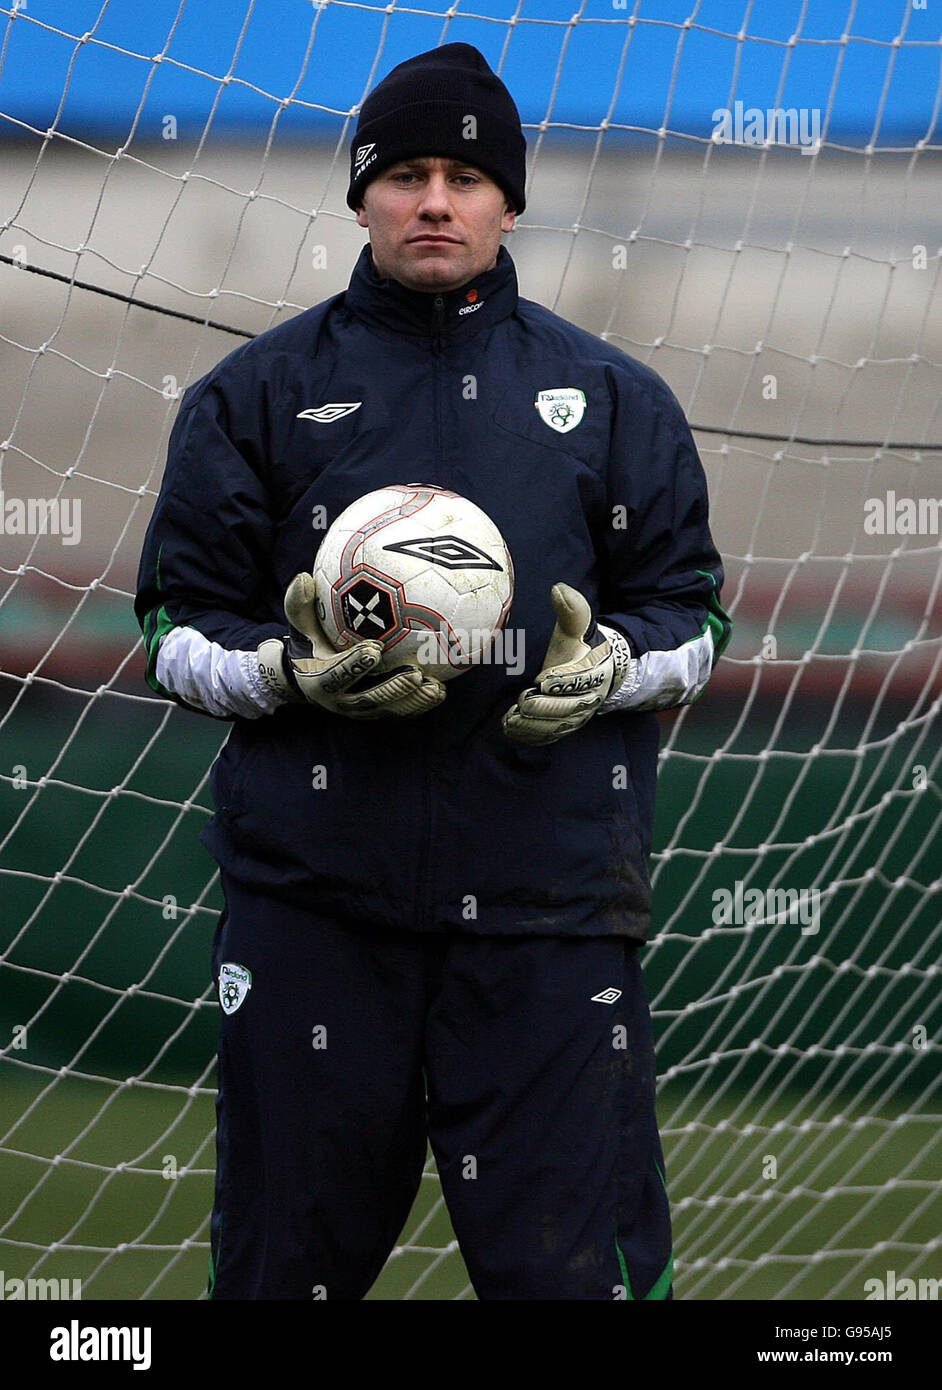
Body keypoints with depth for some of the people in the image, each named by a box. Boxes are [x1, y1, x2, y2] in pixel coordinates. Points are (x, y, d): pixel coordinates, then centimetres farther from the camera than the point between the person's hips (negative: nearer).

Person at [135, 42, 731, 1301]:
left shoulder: (613, 396, 14)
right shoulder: (258, 392, 11)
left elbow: (694, 612, 16)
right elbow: (179, 625, 9)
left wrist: (605, 669, -6)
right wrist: (287, 672, -11)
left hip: (549, 896, 0)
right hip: (312, 896, 0)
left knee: (574, 1258, -5)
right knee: (288, 1254, 4)